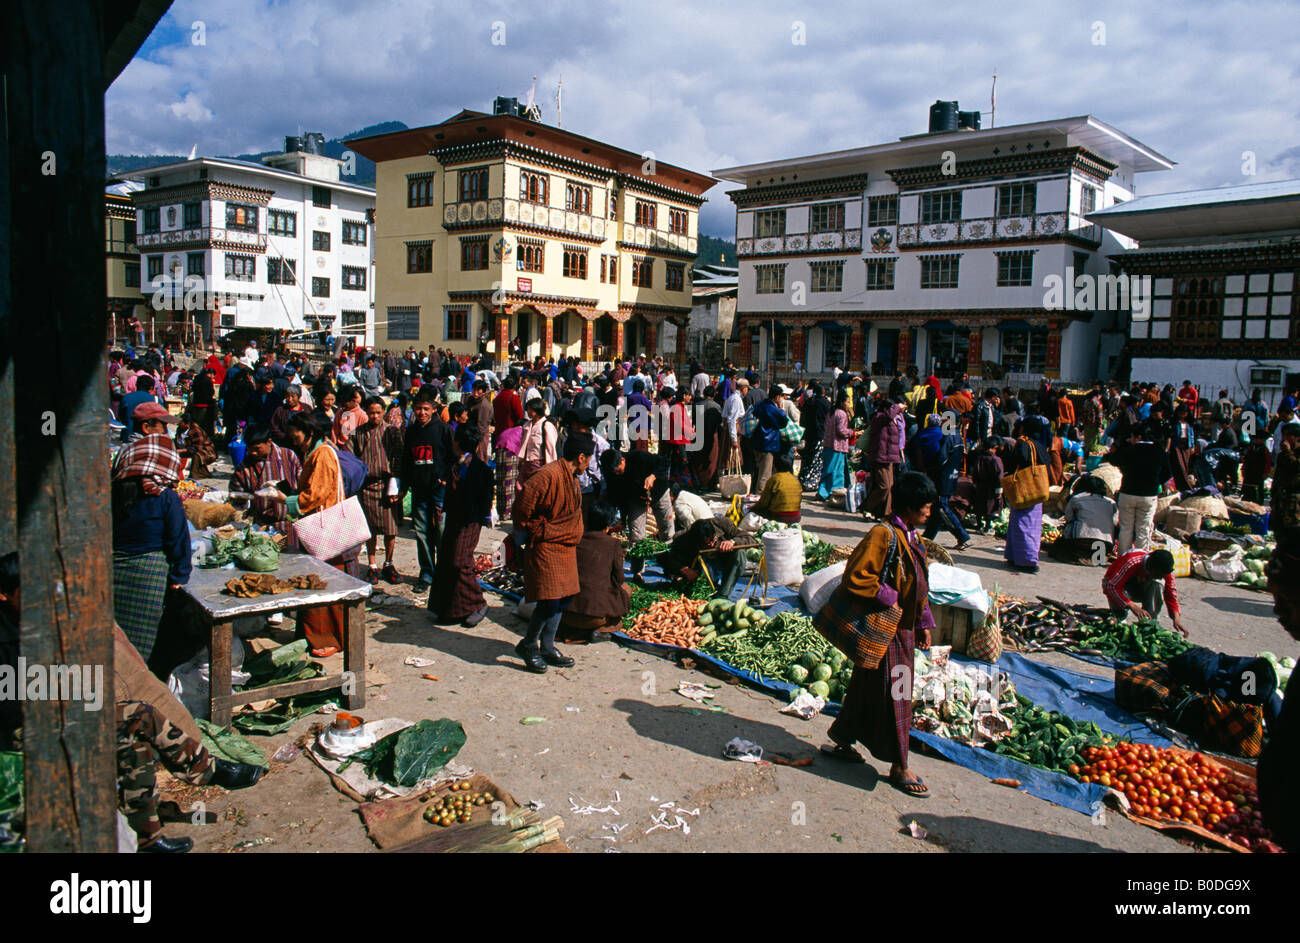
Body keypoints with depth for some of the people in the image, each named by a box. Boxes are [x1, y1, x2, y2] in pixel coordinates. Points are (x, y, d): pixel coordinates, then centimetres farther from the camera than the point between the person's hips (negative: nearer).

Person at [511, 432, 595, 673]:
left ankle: (547, 648, 23)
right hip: (546, 549, -10)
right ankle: (528, 646, 9)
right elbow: (521, 512, -21)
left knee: (562, 600, 12)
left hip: (565, 549, 10)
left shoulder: (571, 478, 12)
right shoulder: (548, 476, -20)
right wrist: (541, 533, -12)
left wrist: (572, 538, 16)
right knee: (549, 600, -11)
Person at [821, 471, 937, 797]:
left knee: (866, 687, 18)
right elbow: (856, 578, -24)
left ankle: (840, 742, 32)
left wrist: (922, 624, 17)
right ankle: (898, 767, 12)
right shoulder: (883, 536, -20)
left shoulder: (909, 537, 10)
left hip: (902, 629, 9)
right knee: (891, 694, 0)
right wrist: (889, 599, -20)